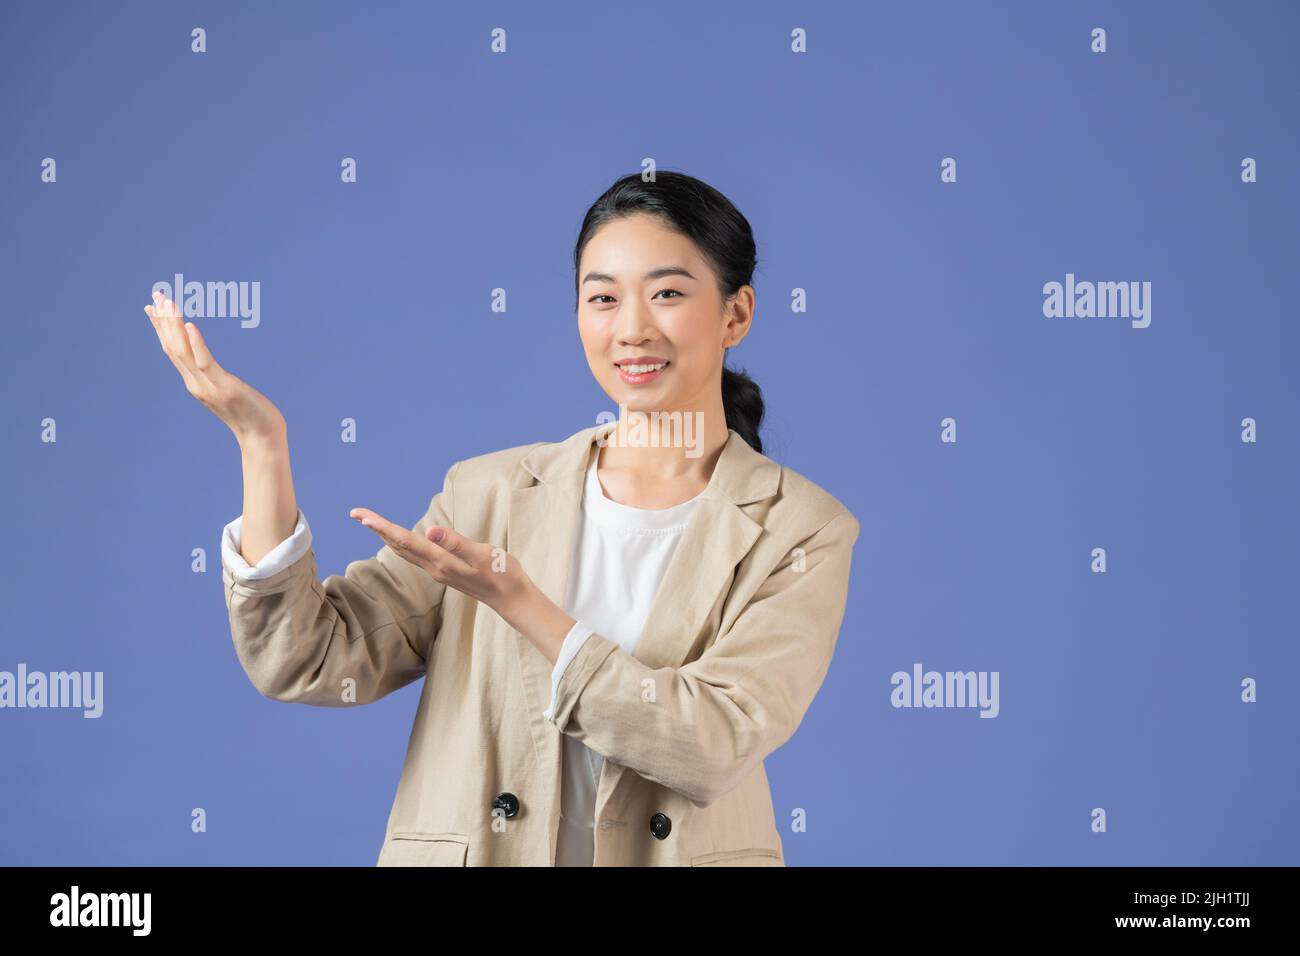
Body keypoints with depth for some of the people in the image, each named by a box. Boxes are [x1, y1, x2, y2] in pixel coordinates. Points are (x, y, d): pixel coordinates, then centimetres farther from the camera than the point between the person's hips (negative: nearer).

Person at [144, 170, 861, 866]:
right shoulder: (489, 492, 0)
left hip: (676, 853, -2)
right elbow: (307, 663, -7)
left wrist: (515, 601, -21)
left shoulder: (802, 532, -7)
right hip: (475, 850, 2)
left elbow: (712, 746, -18)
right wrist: (260, 441, -15)